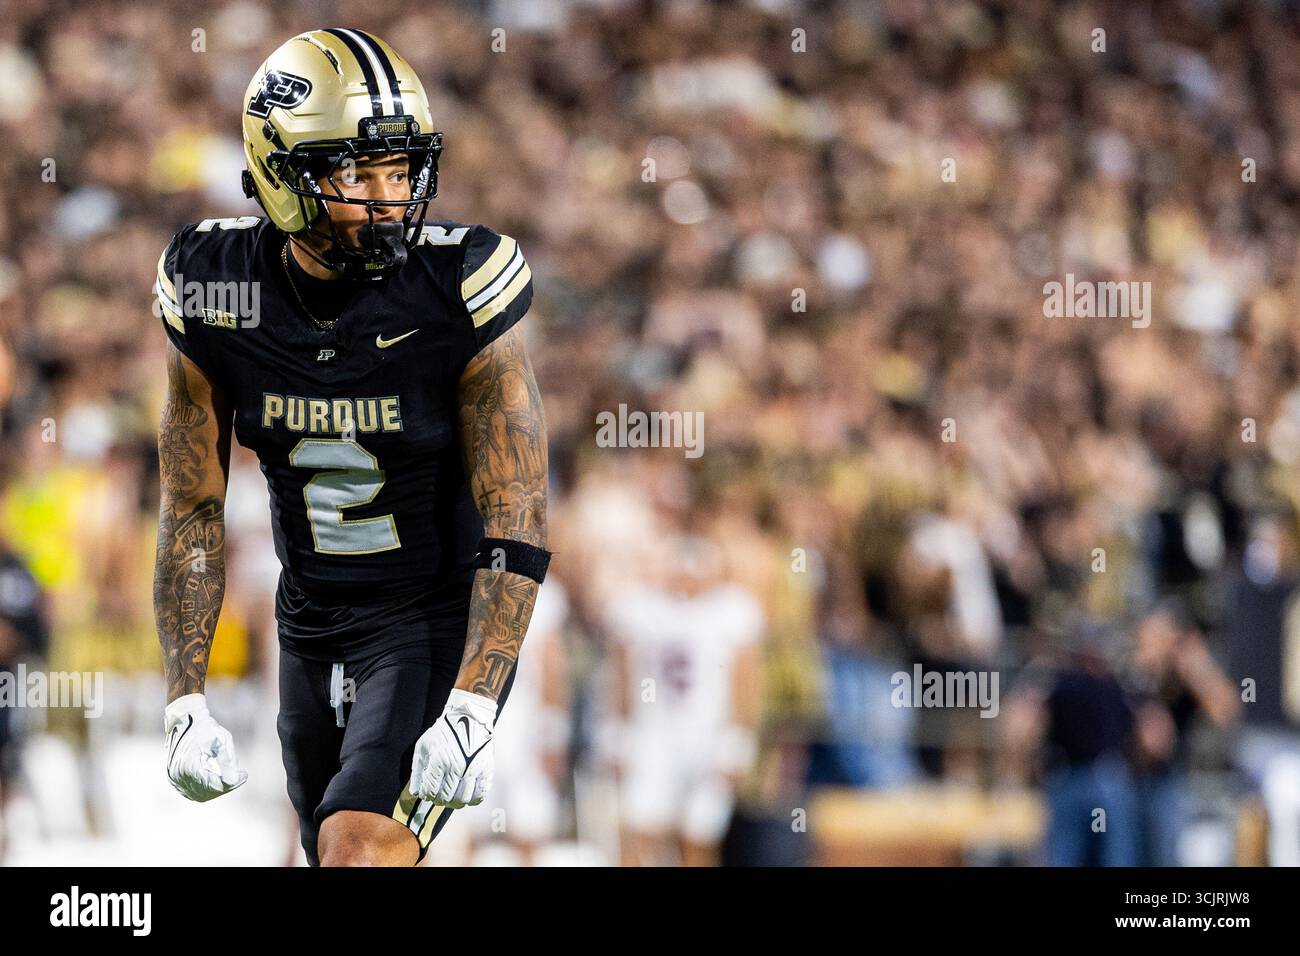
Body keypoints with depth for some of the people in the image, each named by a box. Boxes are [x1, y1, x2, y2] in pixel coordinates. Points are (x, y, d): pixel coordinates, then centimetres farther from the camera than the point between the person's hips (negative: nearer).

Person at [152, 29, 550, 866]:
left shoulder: (458, 290, -19)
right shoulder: (219, 294, -9)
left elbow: (516, 529, -19)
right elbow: (192, 513, 0)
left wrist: (470, 713, -28)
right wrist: (186, 704, -6)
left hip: (441, 628, -4)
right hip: (314, 631, 5)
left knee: (358, 848, -25)